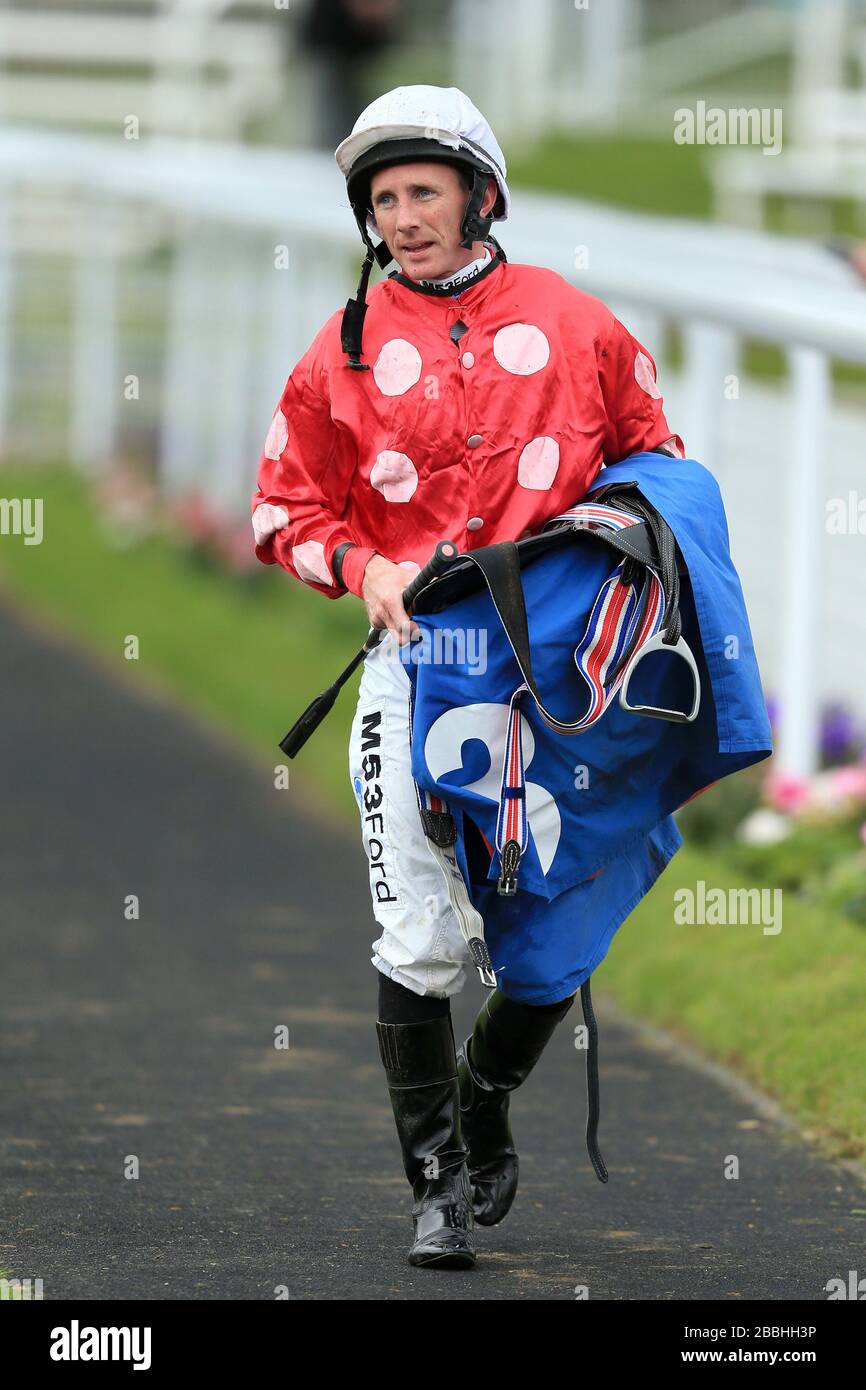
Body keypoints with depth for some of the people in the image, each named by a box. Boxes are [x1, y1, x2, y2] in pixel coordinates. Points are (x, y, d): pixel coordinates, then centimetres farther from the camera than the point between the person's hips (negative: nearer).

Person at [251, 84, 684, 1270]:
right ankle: (439, 1183, 5)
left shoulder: (572, 324, 5)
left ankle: (486, 1094, 31)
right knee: (421, 938, -6)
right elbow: (288, 508, 9)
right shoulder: (349, 348, 4)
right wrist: (365, 568, -9)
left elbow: (653, 451, 17)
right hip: (415, 658, -1)